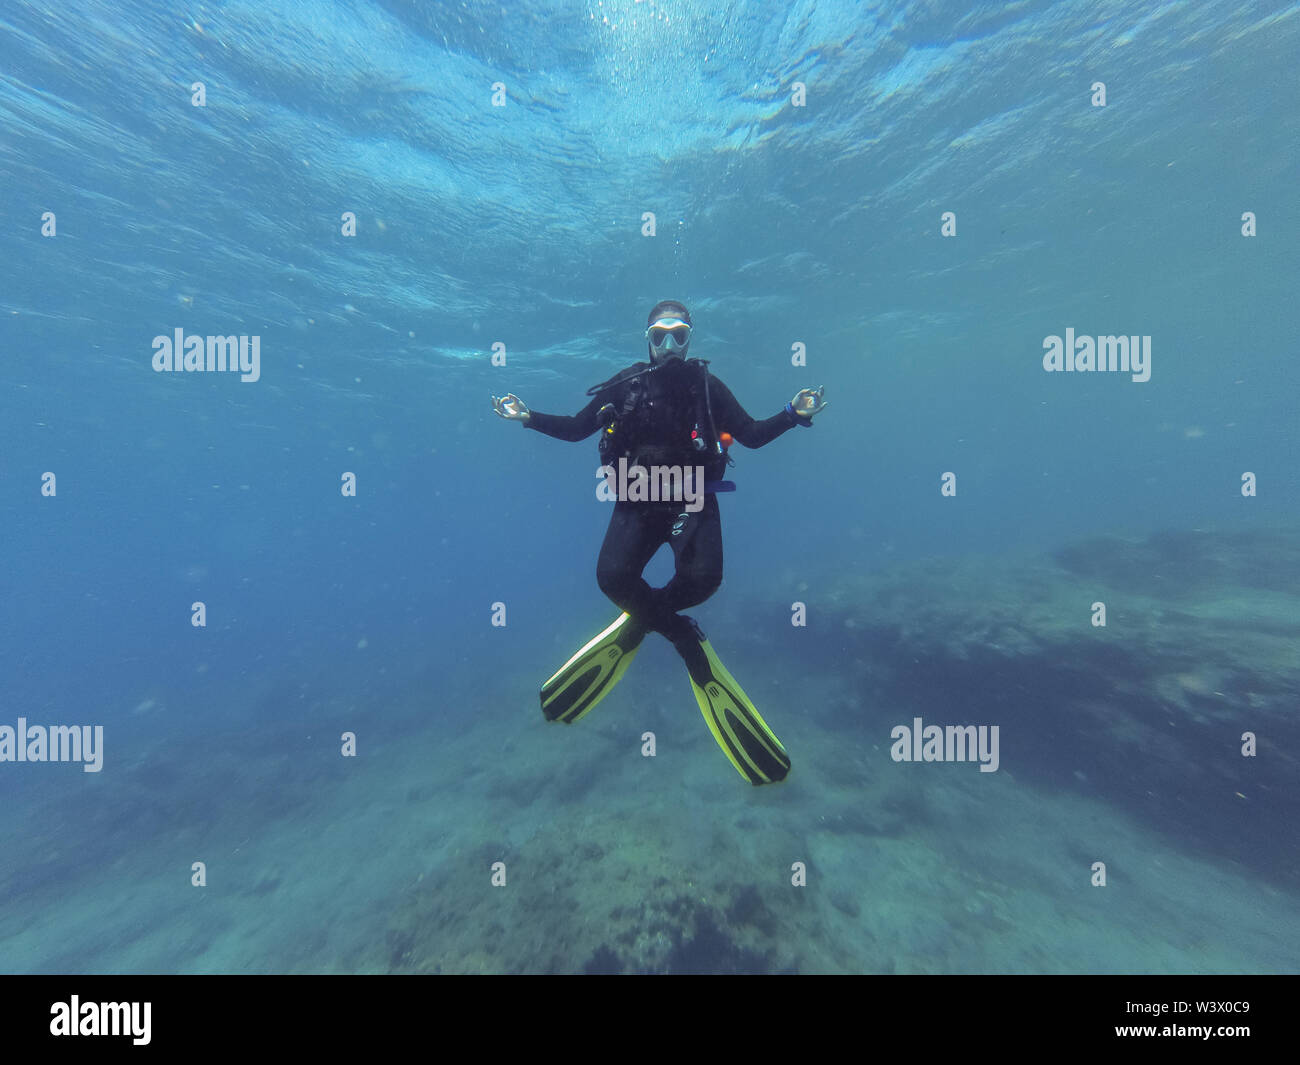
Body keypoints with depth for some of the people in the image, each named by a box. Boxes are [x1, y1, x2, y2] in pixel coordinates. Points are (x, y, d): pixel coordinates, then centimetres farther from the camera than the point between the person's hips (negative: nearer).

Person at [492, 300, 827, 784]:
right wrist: (528, 417, 7)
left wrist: (793, 414, -7)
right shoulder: (625, 384, 12)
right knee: (613, 577, -24)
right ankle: (686, 638, -2)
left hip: (693, 501, 0)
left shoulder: (706, 384, 10)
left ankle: (639, 622, 2)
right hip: (638, 503, 1)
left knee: (701, 579, -27)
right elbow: (576, 428, 17)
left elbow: (753, 435, 8)